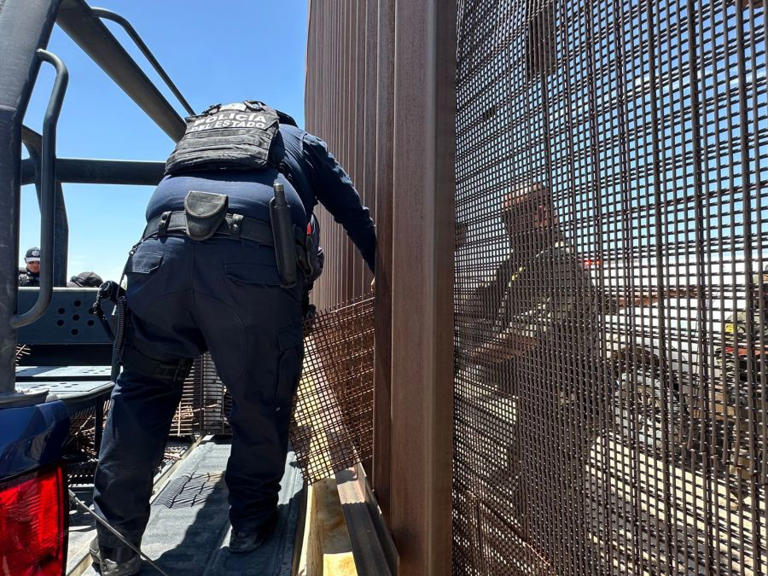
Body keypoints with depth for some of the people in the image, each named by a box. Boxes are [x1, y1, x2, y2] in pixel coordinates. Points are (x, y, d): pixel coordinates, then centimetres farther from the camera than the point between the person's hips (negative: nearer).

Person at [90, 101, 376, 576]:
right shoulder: (299, 140, 33)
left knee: (142, 390, 19)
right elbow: (356, 215, 30)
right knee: (262, 399, 12)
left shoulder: (194, 131, 42)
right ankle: (252, 522, 27)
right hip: (256, 259, -3)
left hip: (162, 248, 4)